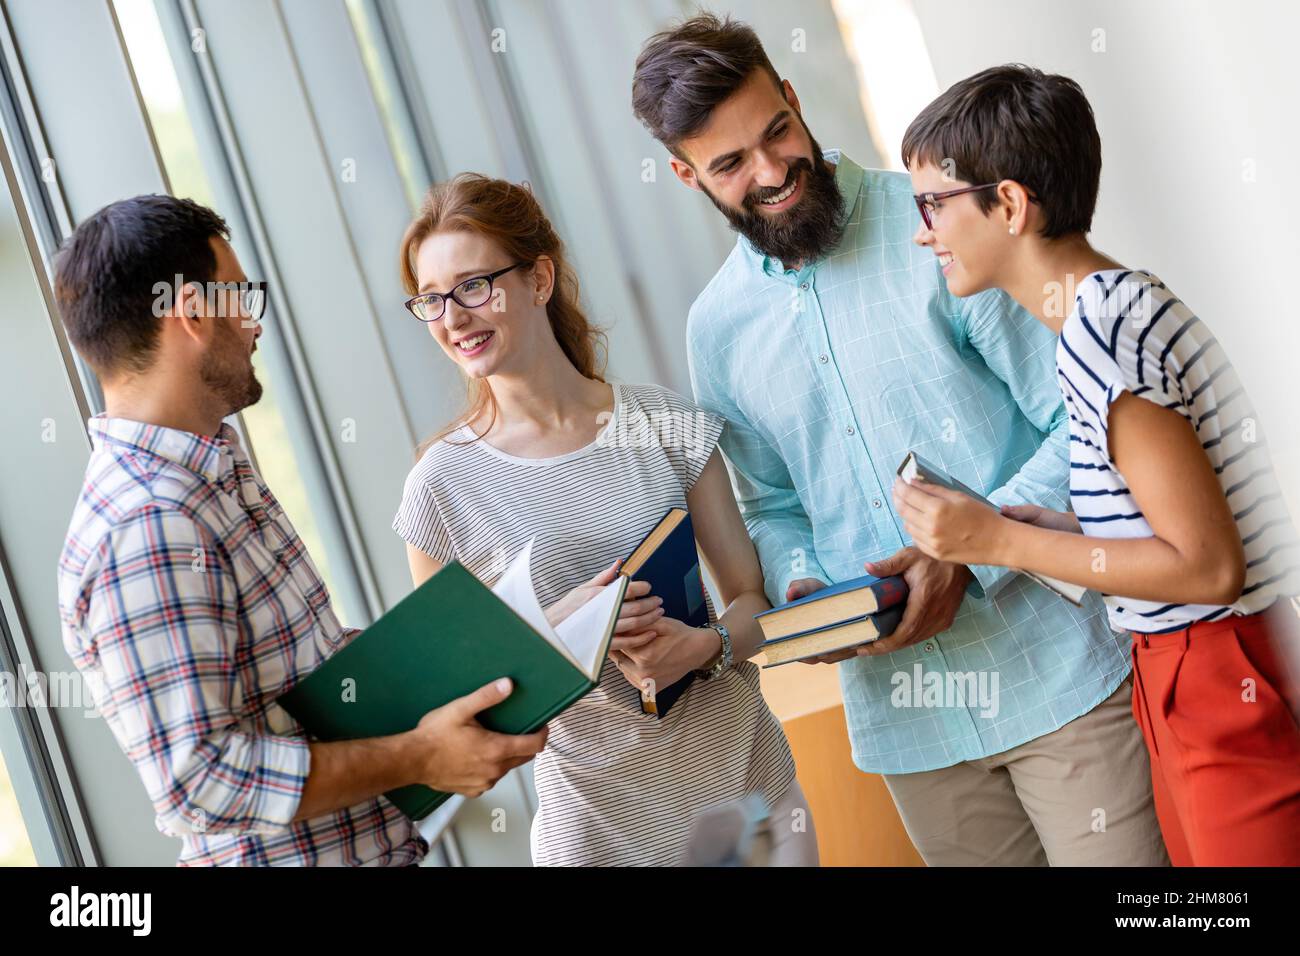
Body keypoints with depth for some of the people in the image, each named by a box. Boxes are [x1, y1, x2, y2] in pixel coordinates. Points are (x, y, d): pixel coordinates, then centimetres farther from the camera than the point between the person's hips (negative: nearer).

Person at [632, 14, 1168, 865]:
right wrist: (801, 586, -3)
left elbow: (1081, 422, -9)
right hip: (906, 708, 4)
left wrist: (967, 555, -19)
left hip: (1057, 667, -4)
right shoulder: (717, 327, 7)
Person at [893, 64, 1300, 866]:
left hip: (1229, 688, -9)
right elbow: (1174, 524, 8)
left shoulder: (1098, 332, -20)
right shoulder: (1122, 300, 9)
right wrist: (988, 527, 6)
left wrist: (1000, 541, -16)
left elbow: (1206, 565, -21)